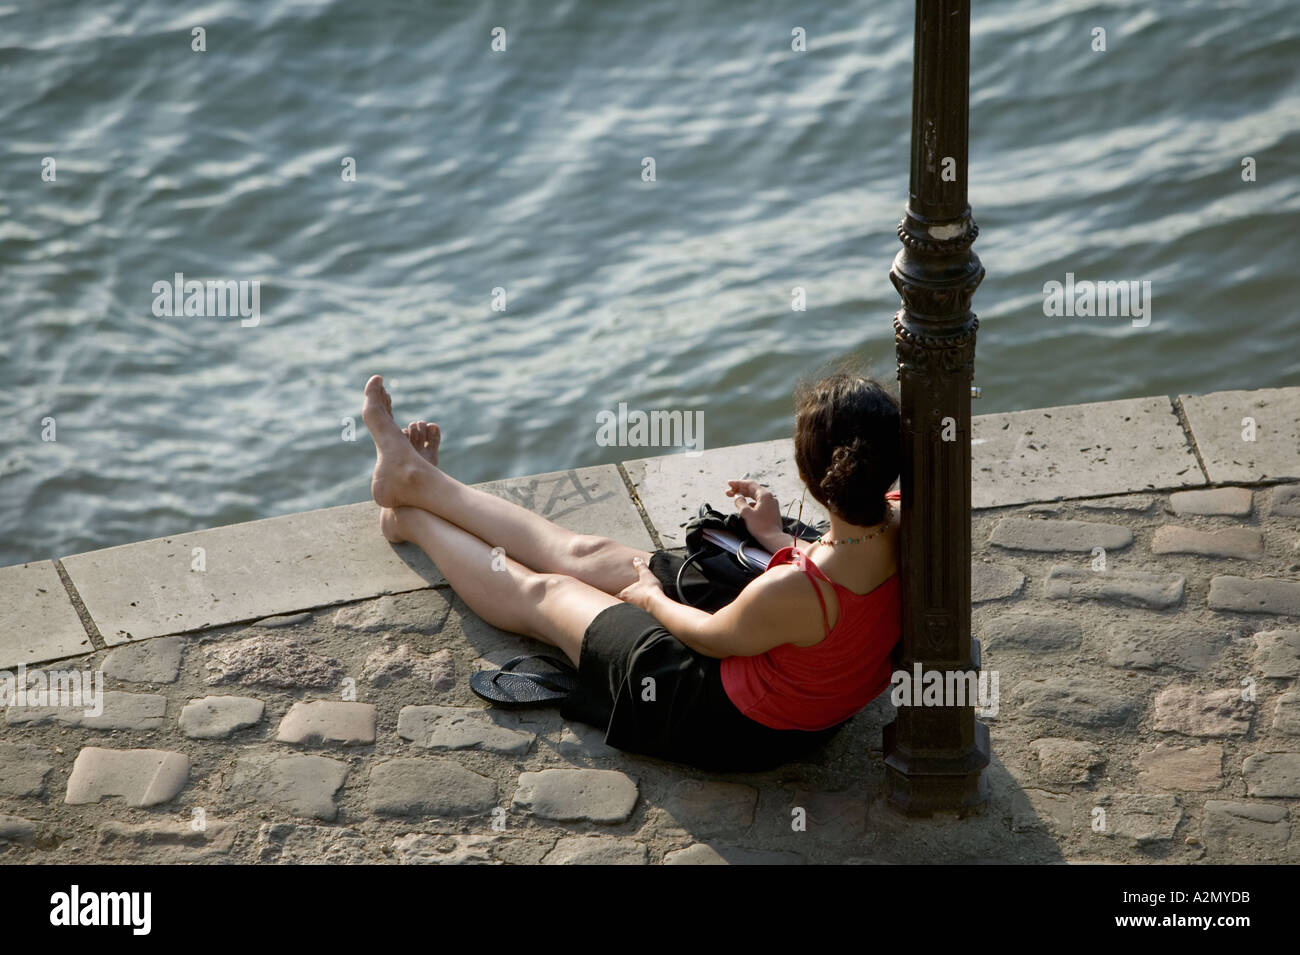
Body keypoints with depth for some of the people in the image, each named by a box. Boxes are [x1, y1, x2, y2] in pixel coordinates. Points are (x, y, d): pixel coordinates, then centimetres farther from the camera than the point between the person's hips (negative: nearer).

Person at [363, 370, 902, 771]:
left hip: (736, 728, -7)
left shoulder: (792, 593, -41)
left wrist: (650, 598, 2)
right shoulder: (902, 523, -22)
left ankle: (411, 518, 42)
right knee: (590, 556, 20)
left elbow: (710, 637, -18)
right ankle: (417, 480, 39)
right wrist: (776, 537, 13)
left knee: (539, 594, 14)